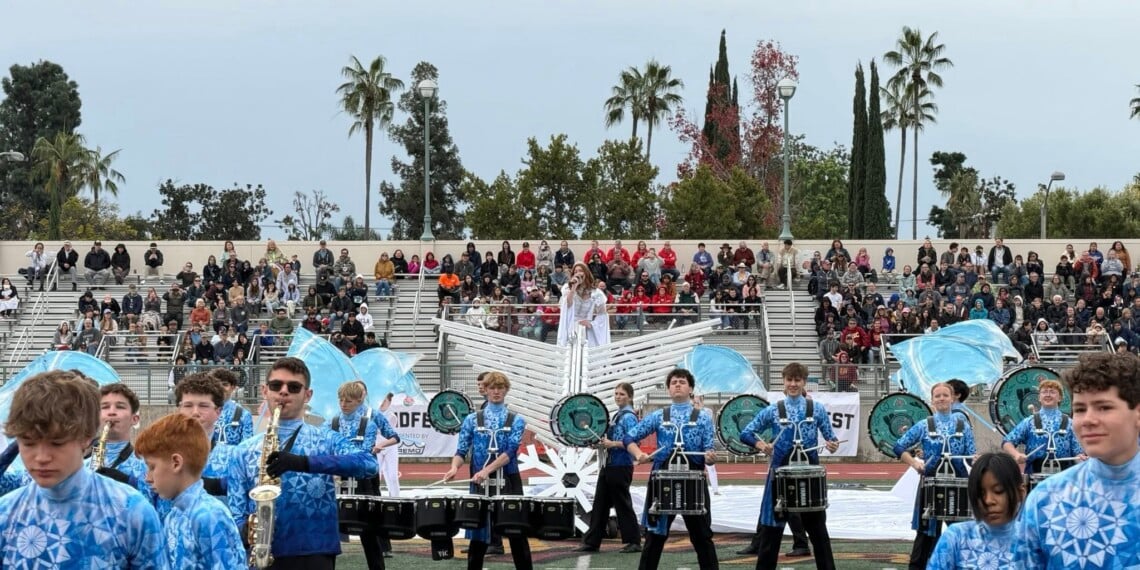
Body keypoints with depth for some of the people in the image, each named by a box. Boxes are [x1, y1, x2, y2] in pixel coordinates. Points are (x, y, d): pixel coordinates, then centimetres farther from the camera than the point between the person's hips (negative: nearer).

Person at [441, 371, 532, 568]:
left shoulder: (516, 420, 3)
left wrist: (487, 470, -23)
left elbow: (510, 452, -10)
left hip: (508, 483, -1)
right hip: (480, 484, 1)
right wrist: (455, 467, -19)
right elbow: (461, 450, 3)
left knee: (517, 533, 2)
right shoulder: (472, 420, 7)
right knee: (478, 534, 4)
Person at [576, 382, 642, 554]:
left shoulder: (629, 417, -11)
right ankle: (591, 542, 13)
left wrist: (612, 444, -24)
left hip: (621, 467, -9)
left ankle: (634, 542, 4)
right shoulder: (617, 416, 17)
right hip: (609, 466, 9)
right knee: (600, 505, 9)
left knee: (623, 505, -3)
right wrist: (602, 443, 8)